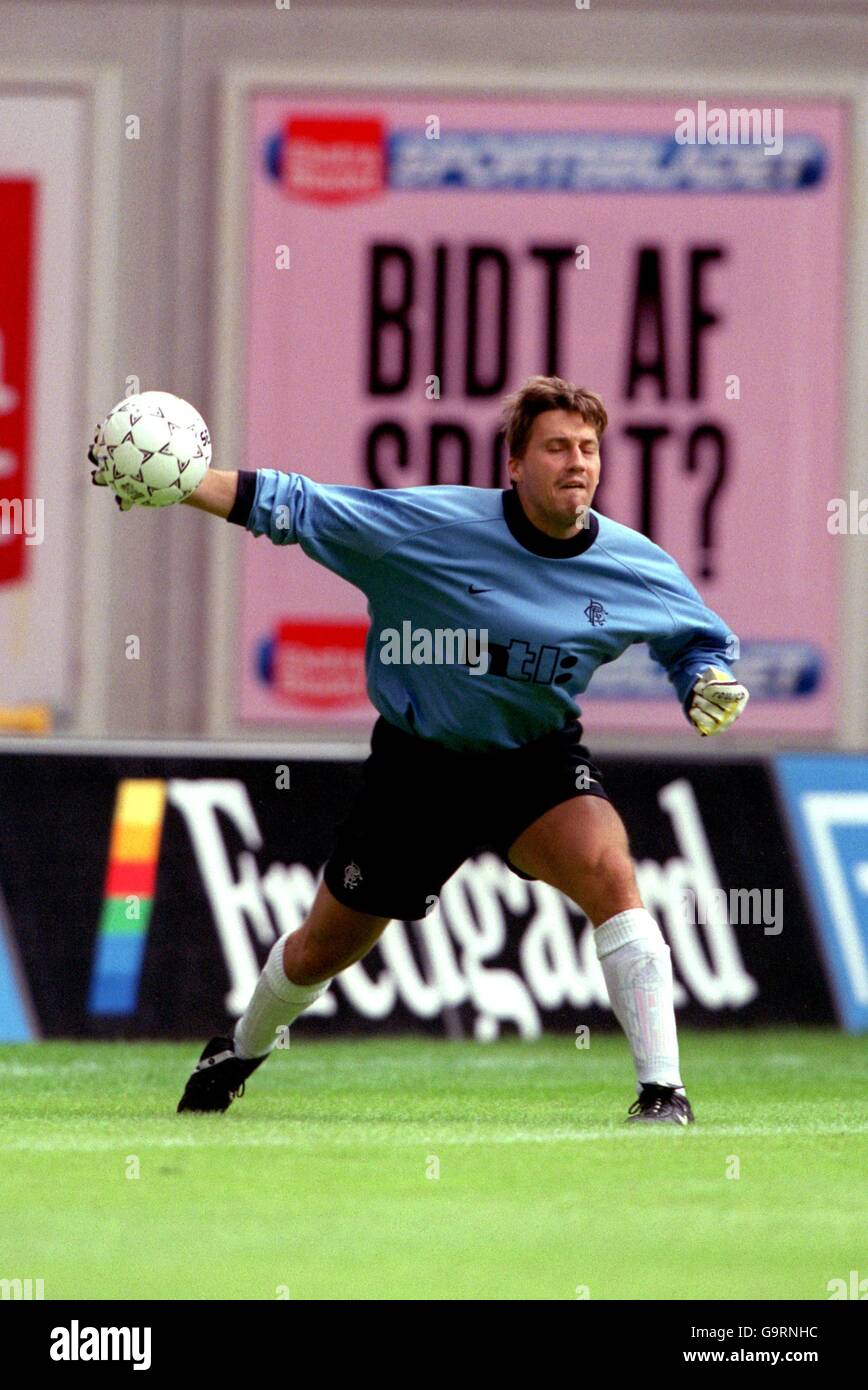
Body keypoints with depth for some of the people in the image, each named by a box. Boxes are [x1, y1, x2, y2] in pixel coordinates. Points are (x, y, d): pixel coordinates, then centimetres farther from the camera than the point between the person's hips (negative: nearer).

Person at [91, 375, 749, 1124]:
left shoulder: (637, 568, -12)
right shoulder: (431, 524, -20)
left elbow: (698, 638, 7)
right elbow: (295, 506, -17)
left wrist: (711, 683, -16)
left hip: (538, 758, 0)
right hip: (419, 765, 0)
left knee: (609, 871, -31)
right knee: (322, 950, 13)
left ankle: (663, 1089, -28)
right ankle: (241, 1051, 47)